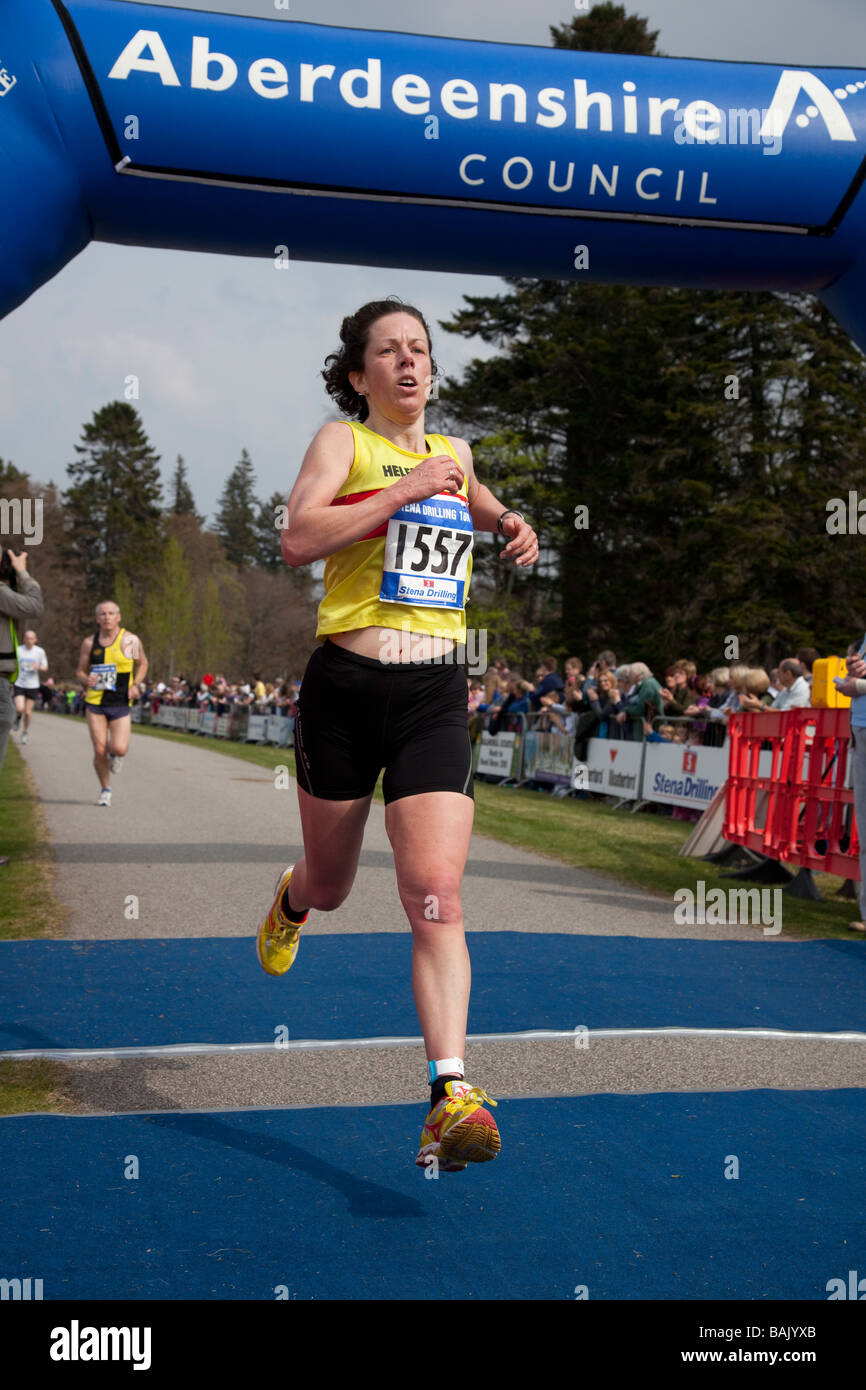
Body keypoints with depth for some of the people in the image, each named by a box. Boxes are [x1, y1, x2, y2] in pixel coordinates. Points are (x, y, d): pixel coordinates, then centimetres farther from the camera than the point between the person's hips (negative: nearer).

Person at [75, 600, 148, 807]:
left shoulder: (130, 640, -1)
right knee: (99, 751, -4)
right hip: (95, 703, 1)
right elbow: (80, 671, 12)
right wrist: (86, 680, -11)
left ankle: (115, 755, 25)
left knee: (119, 749, -14)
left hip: (120, 703, -1)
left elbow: (143, 663, 15)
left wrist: (136, 684, -1)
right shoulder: (89, 643, 4)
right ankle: (105, 790, 18)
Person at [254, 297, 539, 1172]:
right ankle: (290, 904, 54)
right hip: (345, 689, -2)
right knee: (330, 886, 16)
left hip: (435, 697, 2)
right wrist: (407, 491, -19)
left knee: (435, 894, -13)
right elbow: (298, 539, -17)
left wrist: (507, 523, 18)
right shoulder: (342, 440, 0)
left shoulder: (453, 452, 15)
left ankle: (451, 1095, -17)